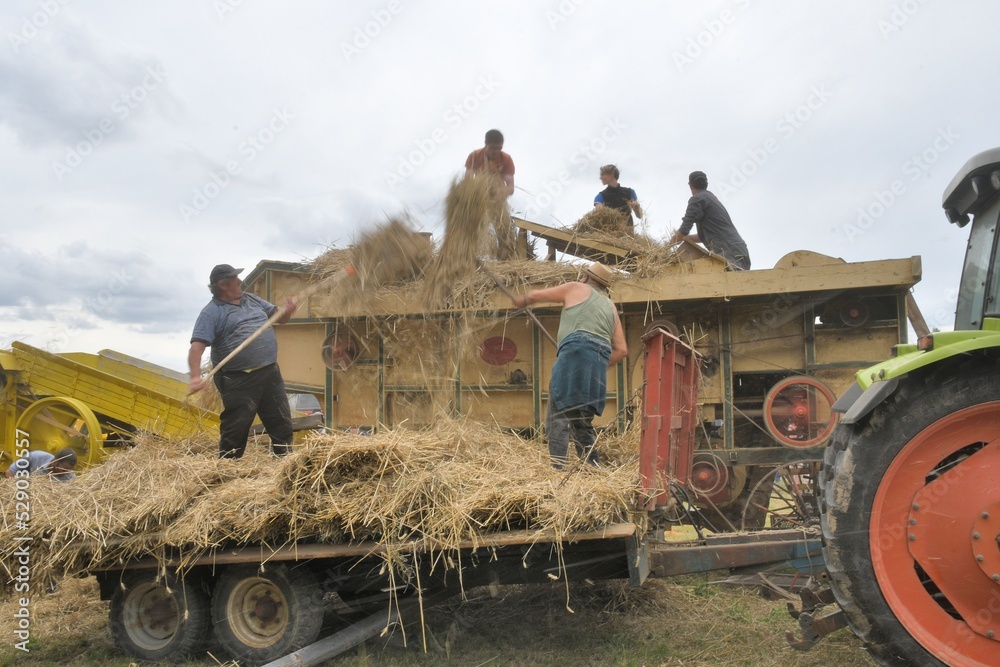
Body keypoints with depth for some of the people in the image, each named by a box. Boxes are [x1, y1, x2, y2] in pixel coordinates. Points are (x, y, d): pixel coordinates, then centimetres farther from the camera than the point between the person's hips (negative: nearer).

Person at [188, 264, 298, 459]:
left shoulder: (251, 299, 15)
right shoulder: (212, 312, -7)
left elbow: (278, 317, 21)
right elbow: (197, 346, -16)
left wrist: (287, 311, -3)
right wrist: (196, 376, -29)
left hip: (270, 373, 7)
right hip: (239, 380, -6)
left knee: (281, 421, 12)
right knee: (236, 428, 0)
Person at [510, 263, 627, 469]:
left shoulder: (577, 289, 16)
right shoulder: (611, 308, 28)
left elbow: (536, 295, 23)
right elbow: (621, 350, 20)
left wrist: (521, 300, 44)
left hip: (575, 353, -6)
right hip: (599, 363, 6)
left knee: (558, 416, -9)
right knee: (582, 422, 15)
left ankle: (556, 467, -20)